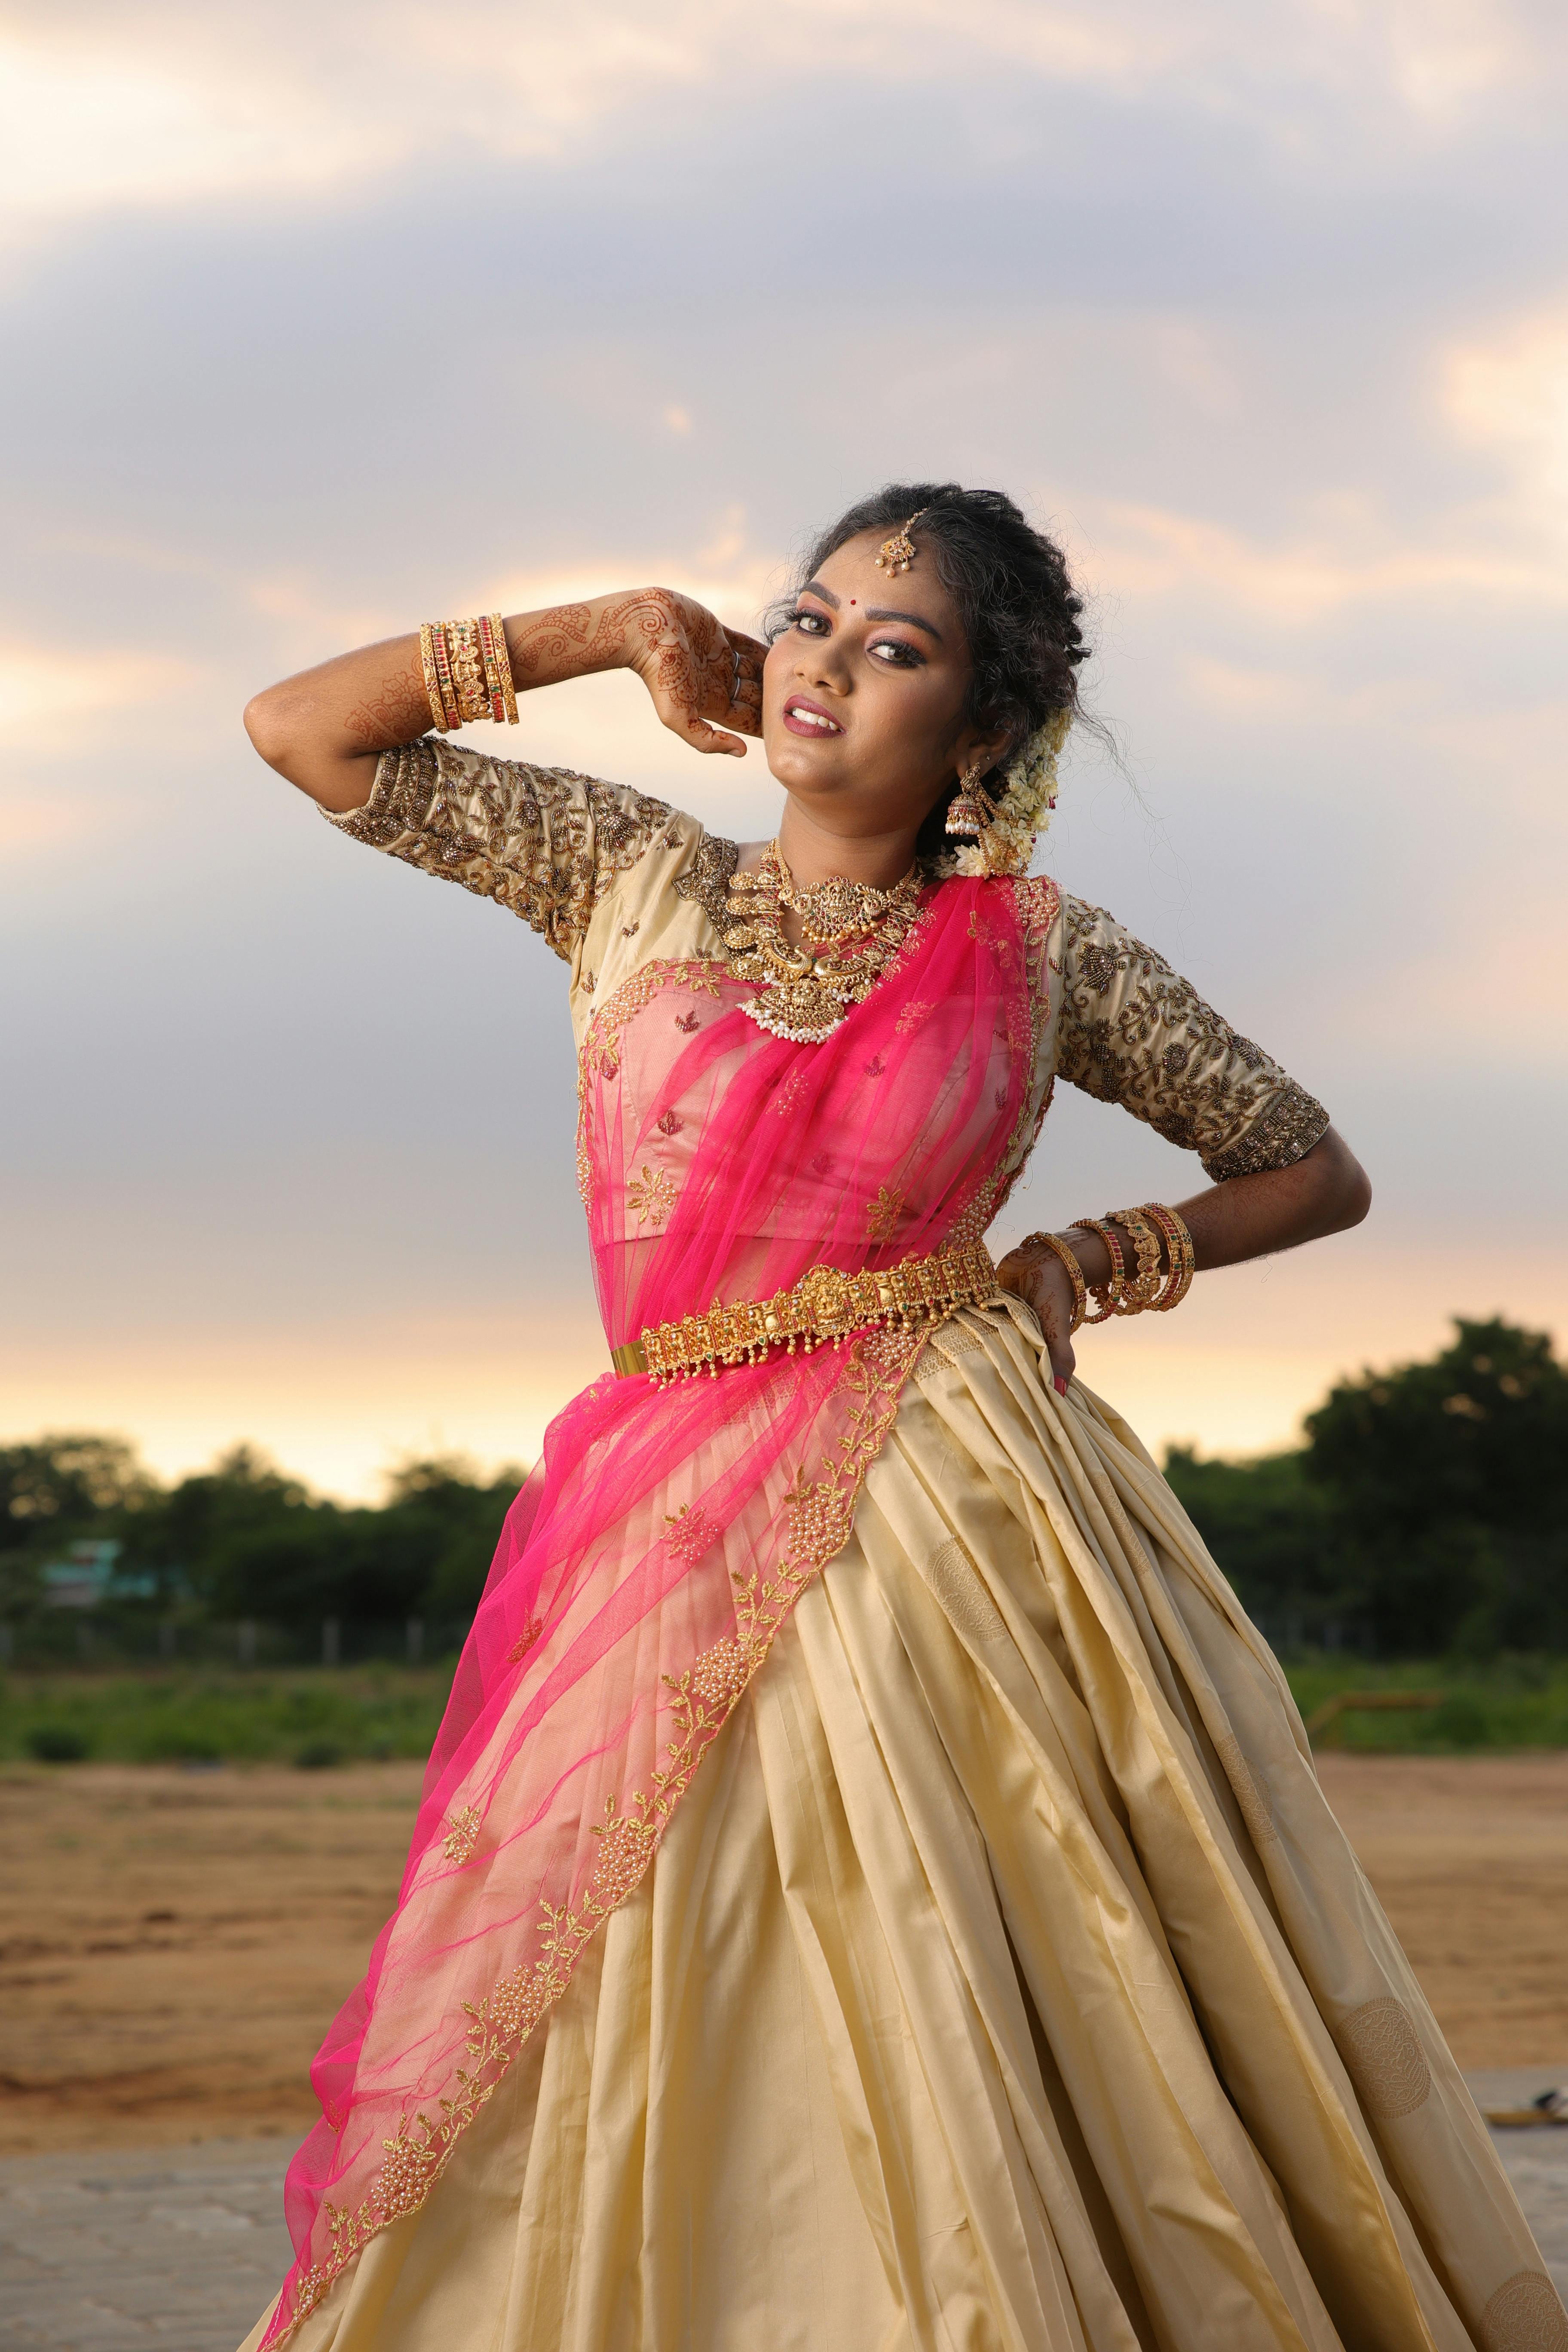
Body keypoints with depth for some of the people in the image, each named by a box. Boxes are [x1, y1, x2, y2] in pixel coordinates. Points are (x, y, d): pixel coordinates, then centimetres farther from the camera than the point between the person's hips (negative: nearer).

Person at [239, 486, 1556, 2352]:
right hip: (684, 1544, 2)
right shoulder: (632, 875, 10)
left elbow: (1316, 1172, 15)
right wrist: (612, 632, 7)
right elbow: (297, 727, 9)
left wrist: (1095, 1261, 0)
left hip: (956, 1518, -2)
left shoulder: (1041, 951, 5)